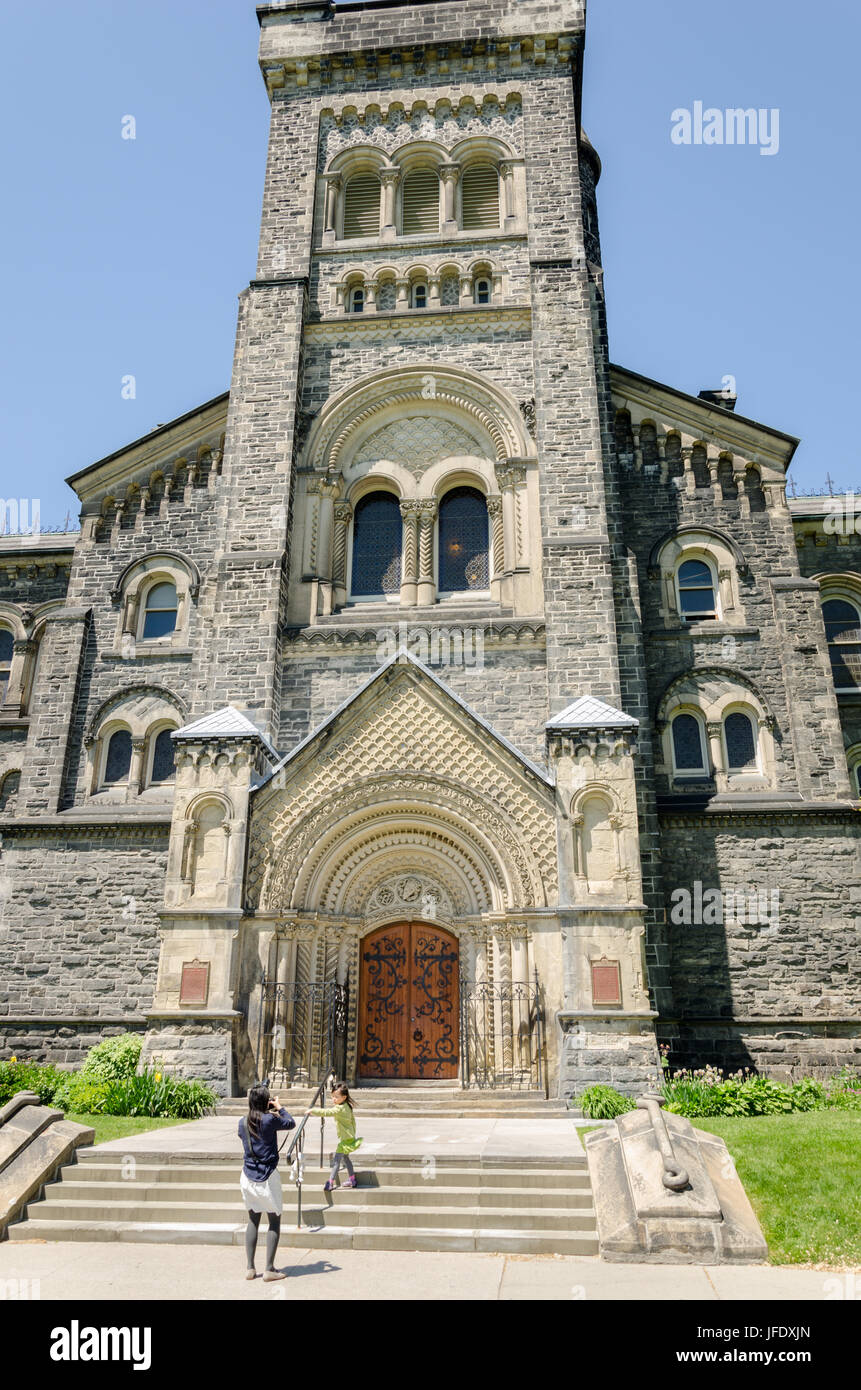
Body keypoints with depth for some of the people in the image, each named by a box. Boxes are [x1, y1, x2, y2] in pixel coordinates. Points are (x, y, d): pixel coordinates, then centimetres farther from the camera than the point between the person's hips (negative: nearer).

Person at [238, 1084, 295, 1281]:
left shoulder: (243, 1122, 1)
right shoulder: (270, 1120, -15)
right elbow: (291, 1123, 0)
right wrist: (280, 1107, 12)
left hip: (248, 1177, 5)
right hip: (267, 1176, -5)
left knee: (253, 1220, 16)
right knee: (274, 1221, 7)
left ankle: (250, 1268, 16)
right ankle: (269, 1269, 5)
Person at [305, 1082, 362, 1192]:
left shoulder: (340, 1109, -24)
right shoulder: (347, 1106, 6)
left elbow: (326, 1112, -33)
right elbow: (353, 1120, 16)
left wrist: (312, 1111, -28)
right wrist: (353, 1132, 25)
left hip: (345, 1139, -10)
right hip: (349, 1137, 10)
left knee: (336, 1159, -6)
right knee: (345, 1158, 23)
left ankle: (330, 1183, -4)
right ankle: (352, 1180, 32)